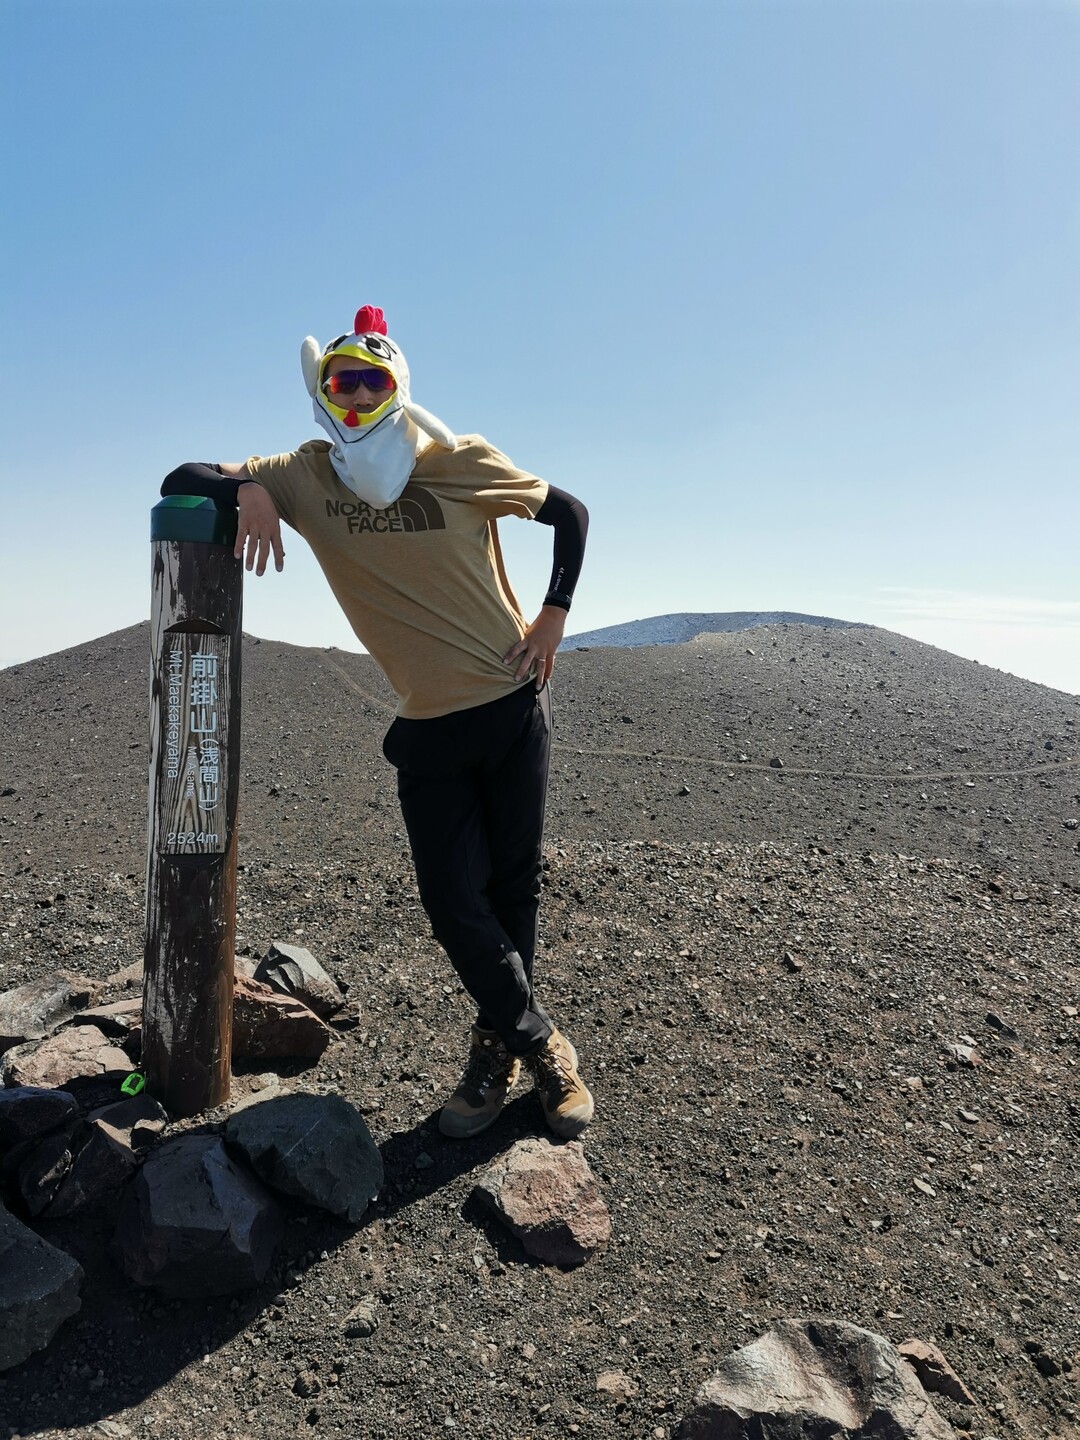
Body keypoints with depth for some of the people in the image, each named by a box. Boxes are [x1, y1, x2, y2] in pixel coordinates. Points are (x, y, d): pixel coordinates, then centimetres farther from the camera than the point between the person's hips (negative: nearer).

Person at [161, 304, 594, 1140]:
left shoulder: (461, 464, -6)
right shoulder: (305, 477, 0)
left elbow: (569, 513, 4)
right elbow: (179, 482, 2)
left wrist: (555, 616, -6)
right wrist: (248, 489, -20)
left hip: (512, 705, -1)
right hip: (427, 727, 2)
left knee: (514, 886, 9)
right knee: (454, 901, 0)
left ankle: (500, 1047, 29)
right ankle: (540, 1043, 21)